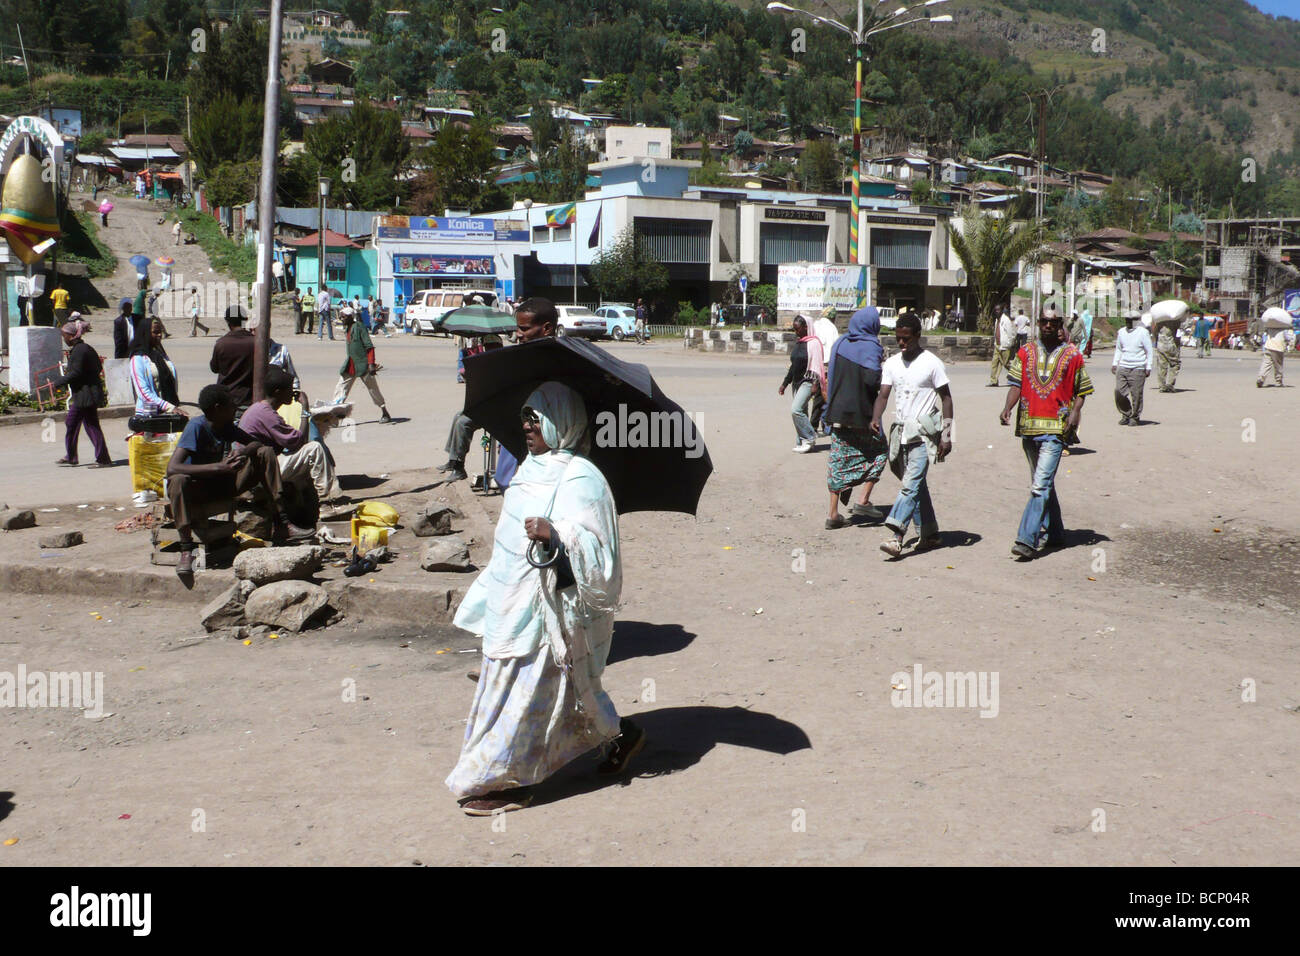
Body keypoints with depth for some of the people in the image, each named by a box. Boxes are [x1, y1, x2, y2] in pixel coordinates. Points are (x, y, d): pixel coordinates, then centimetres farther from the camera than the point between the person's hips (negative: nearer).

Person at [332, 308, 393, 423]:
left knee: (373, 389, 2)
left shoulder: (359, 327, -13)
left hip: (363, 365, -8)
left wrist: (371, 364, -23)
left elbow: (369, 346, -17)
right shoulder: (346, 329, 12)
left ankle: (385, 414, 12)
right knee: (340, 388, 2)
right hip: (350, 365, 8)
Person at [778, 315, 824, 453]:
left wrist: (815, 383, -21)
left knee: (796, 409, -19)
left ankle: (809, 438, -9)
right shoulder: (798, 343, 15)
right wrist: (785, 383, 21)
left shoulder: (813, 343, -10)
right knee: (801, 412, 9)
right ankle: (803, 442, 14)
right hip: (797, 382, 9)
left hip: (807, 382, -9)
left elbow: (816, 364, -14)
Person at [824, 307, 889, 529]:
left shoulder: (839, 343, 7)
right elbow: (872, 380, -22)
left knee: (839, 459, 9)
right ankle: (864, 501, 7)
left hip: (837, 411, 5)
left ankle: (834, 513, 6)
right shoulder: (870, 347, -13)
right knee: (879, 452, 15)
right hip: (862, 412, -5)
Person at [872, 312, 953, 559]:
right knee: (917, 484, 12)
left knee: (911, 483, -15)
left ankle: (896, 535, -23)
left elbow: (946, 398, -2)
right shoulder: (892, 363, 10)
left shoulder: (932, 363, -5)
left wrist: (946, 435, -8)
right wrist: (875, 419, -16)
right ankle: (930, 534, 21)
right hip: (900, 430, 6)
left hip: (924, 432, -6)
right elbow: (883, 394, 4)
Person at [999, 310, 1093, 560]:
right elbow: (1016, 383, 4)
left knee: (1041, 485, -14)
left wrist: (1075, 413, -9)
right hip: (1028, 426, 4)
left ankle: (1027, 540, -18)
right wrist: (1008, 408, -13)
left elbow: (1082, 390, 9)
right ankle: (1054, 534, 29)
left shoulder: (1073, 355, 5)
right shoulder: (1025, 352, 11)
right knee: (1043, 484, 15)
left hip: (1056, 428, -4)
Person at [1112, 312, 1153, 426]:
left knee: (1136, 394, -3)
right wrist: (1115, 363, 15)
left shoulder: (1142, 332, -3)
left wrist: (1148, 367, -4)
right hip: (1122, 366, 4)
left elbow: (1150, 351, 1)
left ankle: (1135, 417, 12)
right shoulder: (1121, 332, 11)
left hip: (1137, 368, -4)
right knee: (1119, 392, -3)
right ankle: (1126, 414, 14)